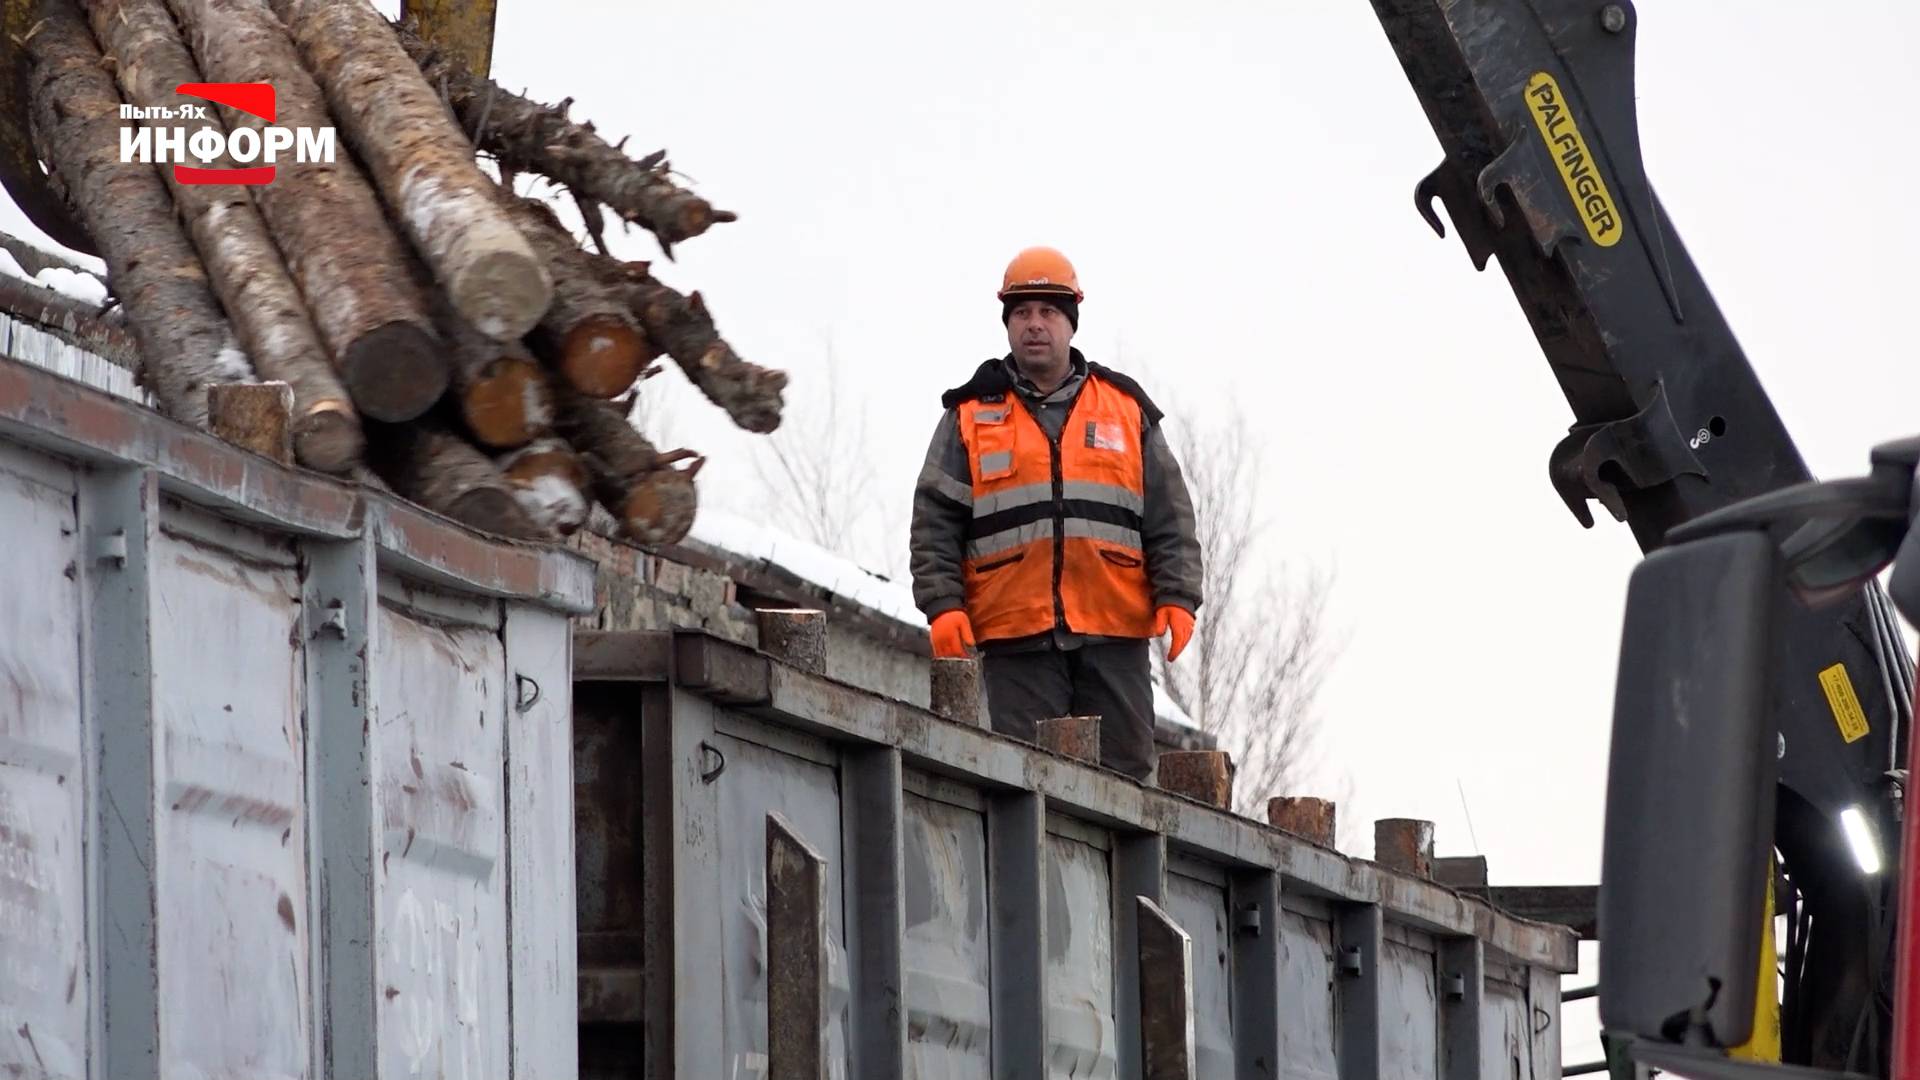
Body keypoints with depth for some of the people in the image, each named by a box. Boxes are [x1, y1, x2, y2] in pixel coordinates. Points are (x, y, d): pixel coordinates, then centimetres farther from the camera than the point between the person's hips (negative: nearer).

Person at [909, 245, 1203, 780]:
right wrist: (942, 604, -6)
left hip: (1114, 638, 1)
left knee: (1124, 774, 0)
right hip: (1016, 643, -1)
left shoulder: (1127, 409, 14)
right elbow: (935, 522, 7)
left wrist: (1177, 596, -1)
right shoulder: (971, 416, 11)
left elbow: (1171, 518, 13)